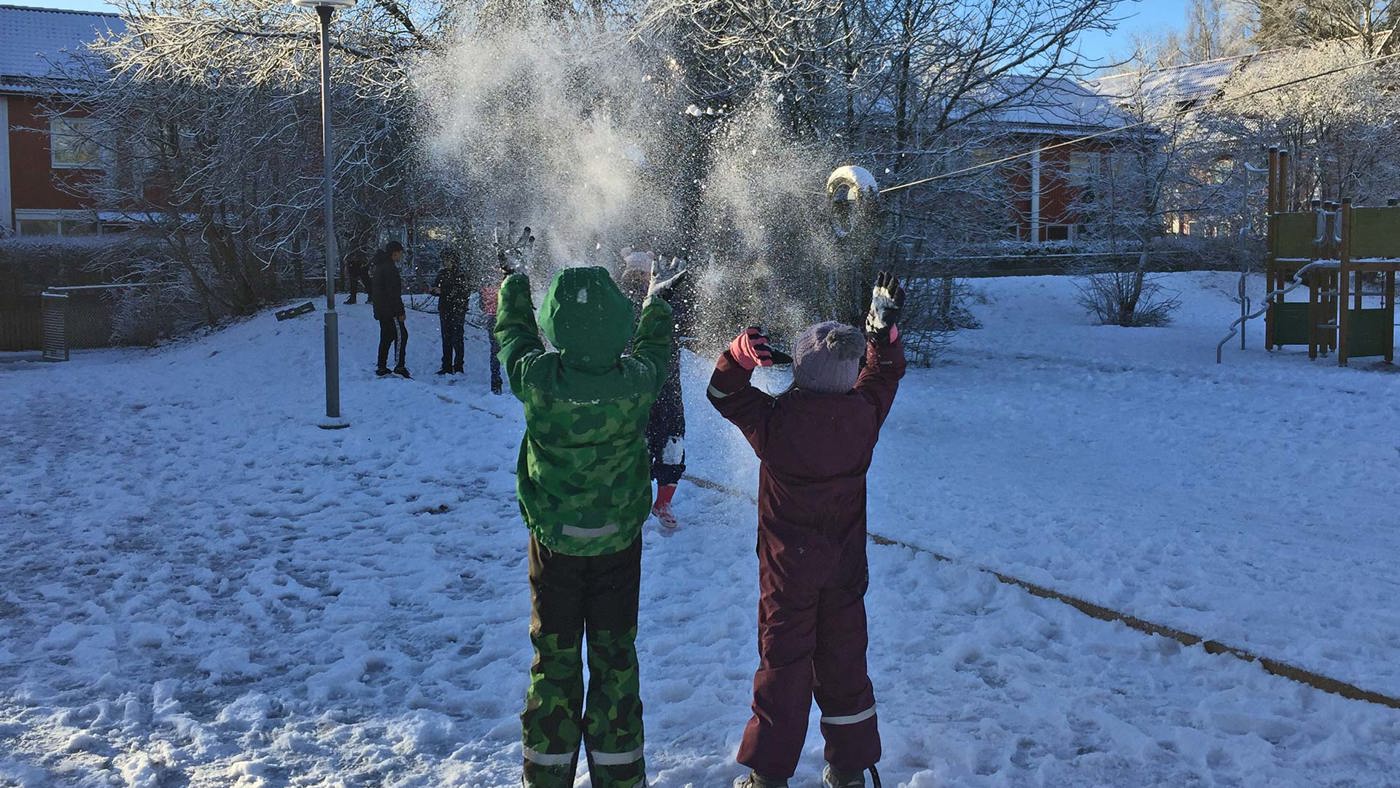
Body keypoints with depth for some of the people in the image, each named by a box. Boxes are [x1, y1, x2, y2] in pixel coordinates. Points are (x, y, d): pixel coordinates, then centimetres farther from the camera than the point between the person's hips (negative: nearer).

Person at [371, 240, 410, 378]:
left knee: (386, 337, 13)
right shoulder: (390, 268, -16)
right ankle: (400, 367, -12)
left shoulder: (380, 266, 17)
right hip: (390, 310, -10)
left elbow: (373, 289, 24)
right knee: (401, 335, -8)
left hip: (381, 310, 10)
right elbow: (393, 293, -21)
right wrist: (400, 312, -19)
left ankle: (381, 368, 15)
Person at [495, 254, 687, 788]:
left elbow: (512, 332, 1)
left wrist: (514, 281, 22)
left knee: (553, 661, 13)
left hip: (553, 542, 0)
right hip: (618, 541, 0)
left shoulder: (535, 379, -22)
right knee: (615, 658, 13)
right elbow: (655, 347, 5)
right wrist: (658, 298, 26)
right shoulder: (636, 382, -20)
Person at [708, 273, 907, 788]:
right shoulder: (862, 416, -10)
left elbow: (723, 393, -4)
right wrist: (884, 321, 13)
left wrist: (742, 351, -12)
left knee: (782, 664, 8)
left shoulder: (775, 420, -20)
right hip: (846, 568, 3)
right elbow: (884, 374, 10)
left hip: (788, 569, -3)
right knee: (844, 661, 15)